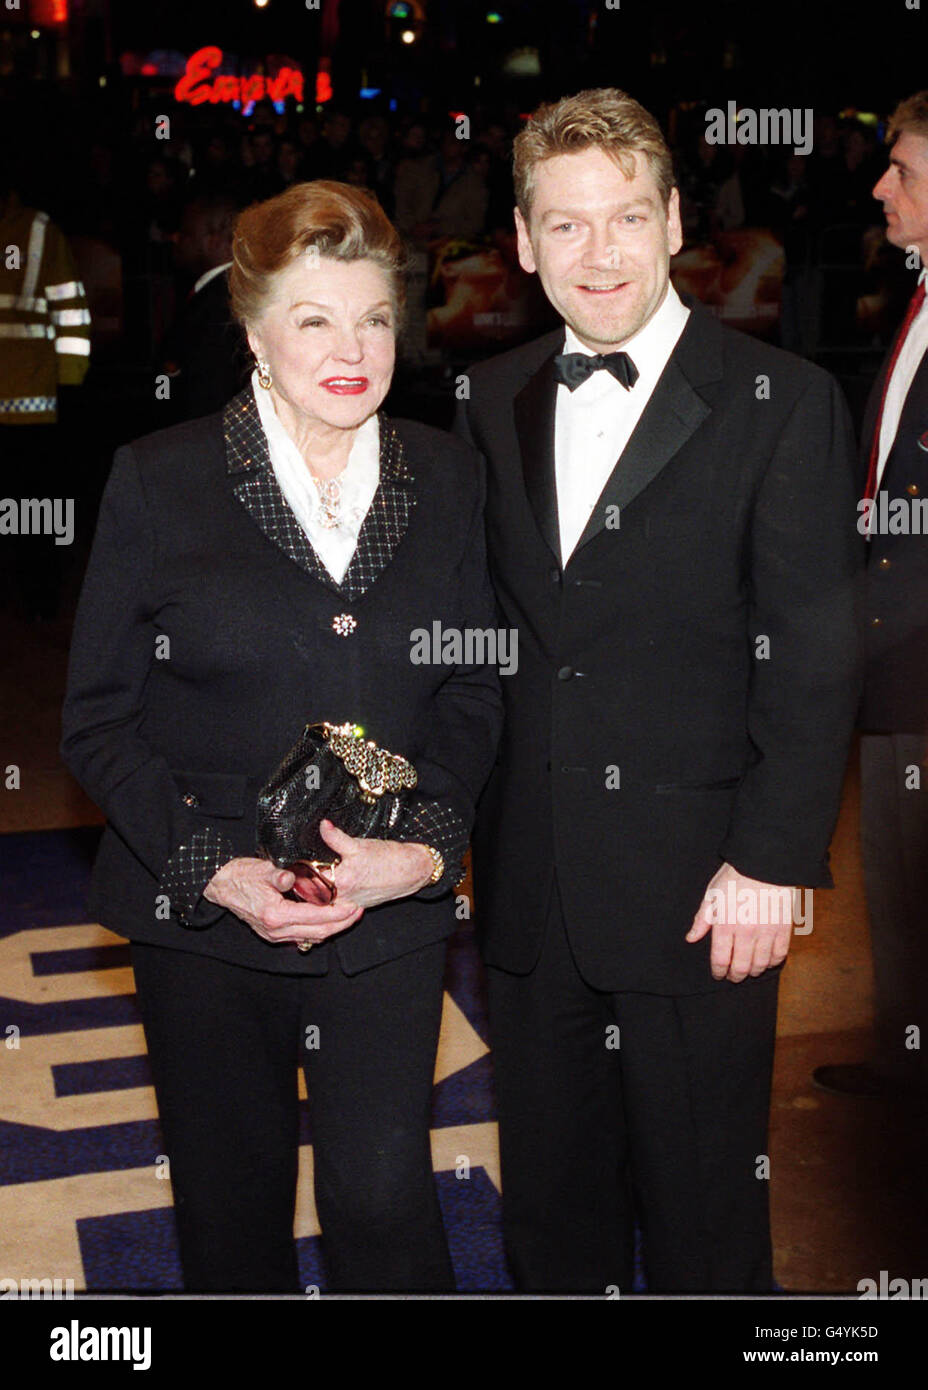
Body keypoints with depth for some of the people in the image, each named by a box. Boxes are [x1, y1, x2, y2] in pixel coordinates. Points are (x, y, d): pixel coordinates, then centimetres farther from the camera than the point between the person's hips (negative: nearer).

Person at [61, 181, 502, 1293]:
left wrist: (427, 846, -11)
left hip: (392, 918, 1)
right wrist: (212, 868, -15)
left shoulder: (446, 477, 3)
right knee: (232, 1203, 16)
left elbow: (473, 697, 6)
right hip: (204, 917, 0)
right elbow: (98, 719, -3)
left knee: (383, 1197, 3)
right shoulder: (158, 479, -5)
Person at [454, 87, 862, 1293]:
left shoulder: (780, 403, -6)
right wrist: (457, 827, 4)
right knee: (548, 1195, 19)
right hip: (528, 889, 4)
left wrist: (773, 861, -13)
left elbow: (814, 660, -8)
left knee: (702, 1209, 12)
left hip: (699, 895, -4)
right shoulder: (491, 402, 7)